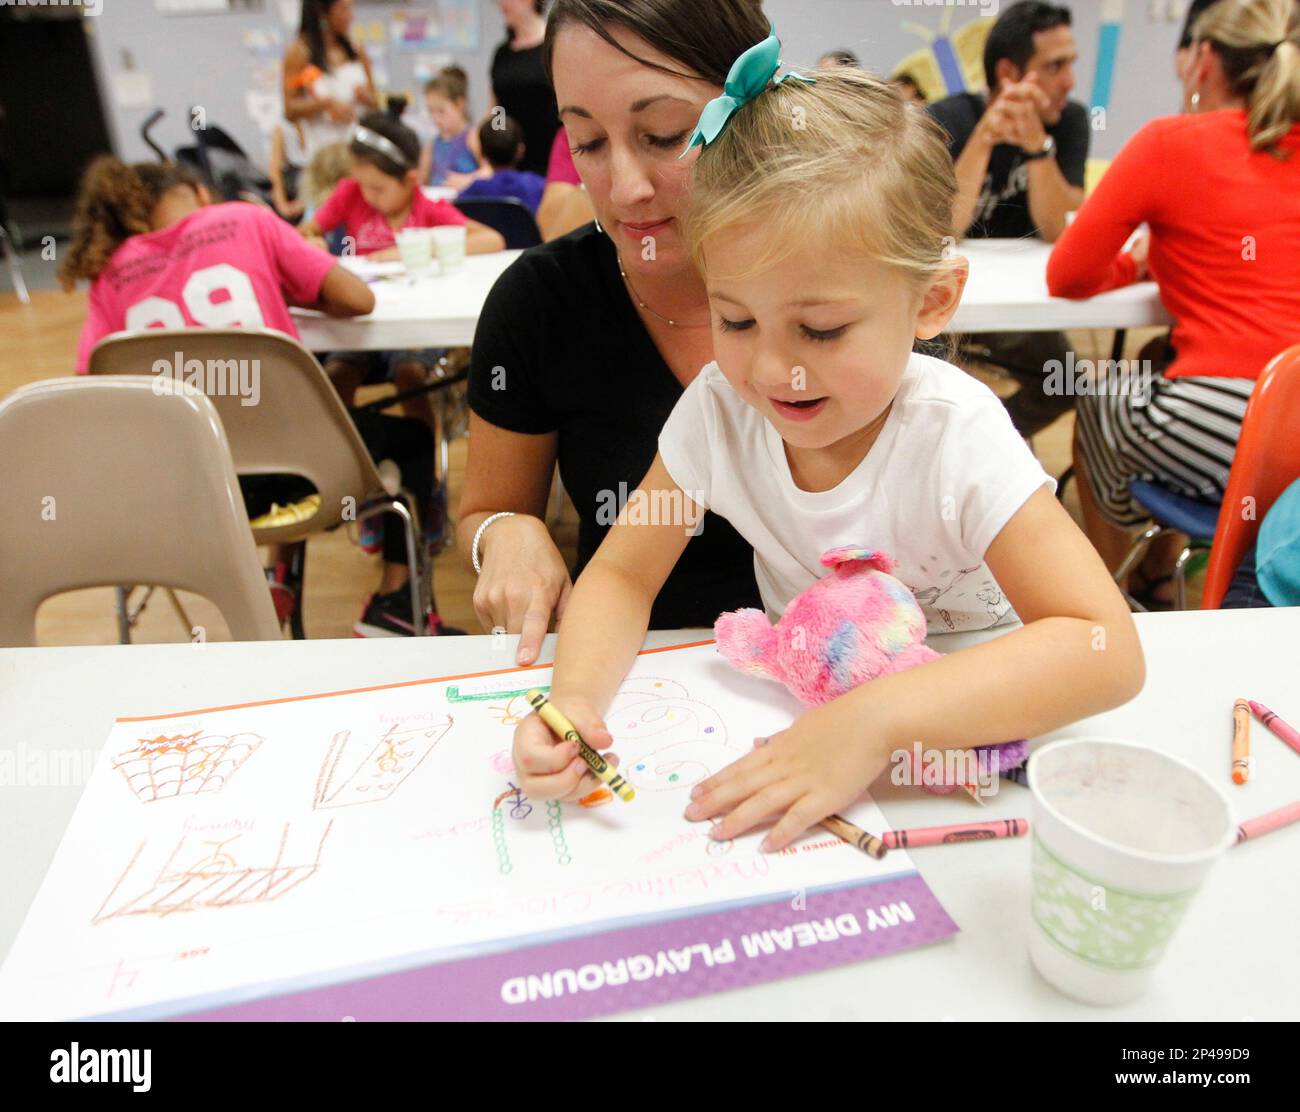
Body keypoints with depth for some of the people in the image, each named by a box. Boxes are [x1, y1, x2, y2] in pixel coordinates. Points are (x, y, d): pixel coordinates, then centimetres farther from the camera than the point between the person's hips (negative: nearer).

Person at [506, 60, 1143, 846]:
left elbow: (1107, 649, -29)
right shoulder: (720, 408, -16)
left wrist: (878, 720, -40)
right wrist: (576, 694, -30)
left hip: (954, 724, -2)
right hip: (790, 705, 3)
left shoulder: (957, 437, -25)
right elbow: (622, 574, -9)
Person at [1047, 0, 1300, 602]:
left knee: (1096, 403, 25)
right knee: (1149, 369, 33)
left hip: (1218, 431, -6)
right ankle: (1156, 579, 43)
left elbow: (1067, 276, -1)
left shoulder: (1171, 142, -4)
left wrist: (1135, 264, 17)